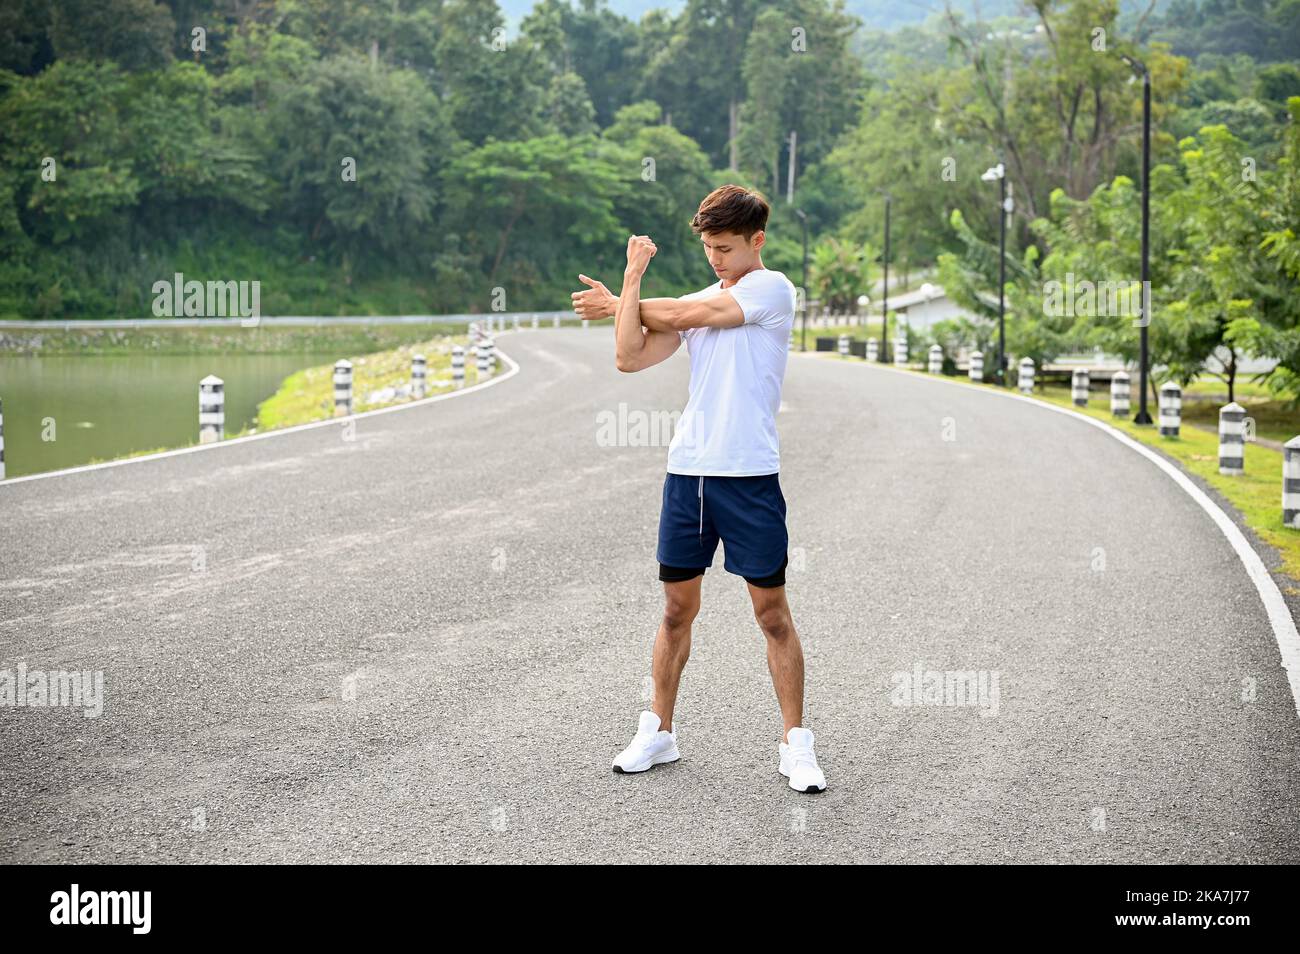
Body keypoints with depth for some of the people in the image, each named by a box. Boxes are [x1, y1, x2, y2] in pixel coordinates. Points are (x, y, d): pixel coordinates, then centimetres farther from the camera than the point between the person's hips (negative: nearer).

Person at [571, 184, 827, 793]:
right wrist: (632, 276, 0)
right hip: (688, 470, 5)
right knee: (677, 608, 10)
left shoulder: (772, 289, -4)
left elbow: (683, 315, -8)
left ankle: (795, 743, 8)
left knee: (772, 613, 0)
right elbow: (630, 358, 4)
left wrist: (619, 305, 8)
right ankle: (658, 732, 21)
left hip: (750, 475, -5)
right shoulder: (696, 301, 14)